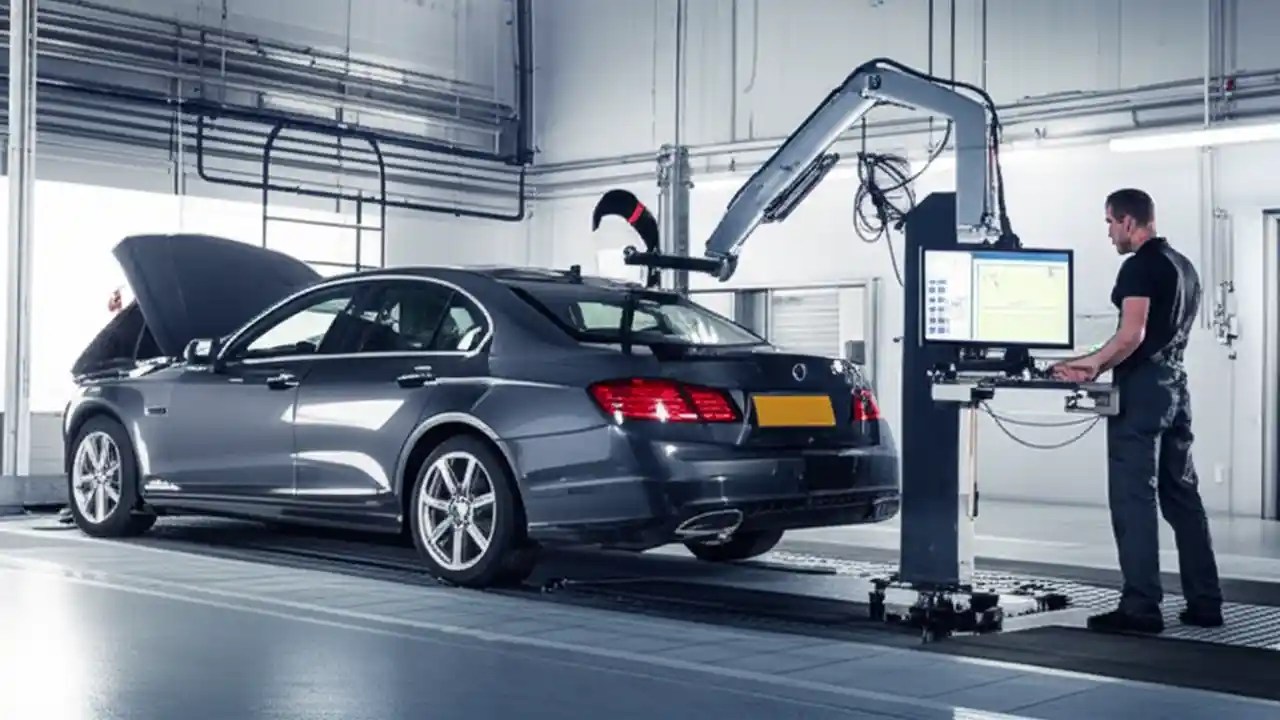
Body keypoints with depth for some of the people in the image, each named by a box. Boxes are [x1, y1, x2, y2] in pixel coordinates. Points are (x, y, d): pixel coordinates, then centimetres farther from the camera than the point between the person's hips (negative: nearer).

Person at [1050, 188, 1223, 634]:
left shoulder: (1140, 266, -11)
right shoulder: (1183, 266, 17)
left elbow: (1132, 336, -20)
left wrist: (1090, 364, -6)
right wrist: (1100, 365, 20)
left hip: (1142, 388, -9)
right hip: (1174, 384, 9)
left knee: (1134, 499, -6)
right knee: (1183, 497, 12)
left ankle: (1140, 608, -6)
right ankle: (1205, 603, 15)